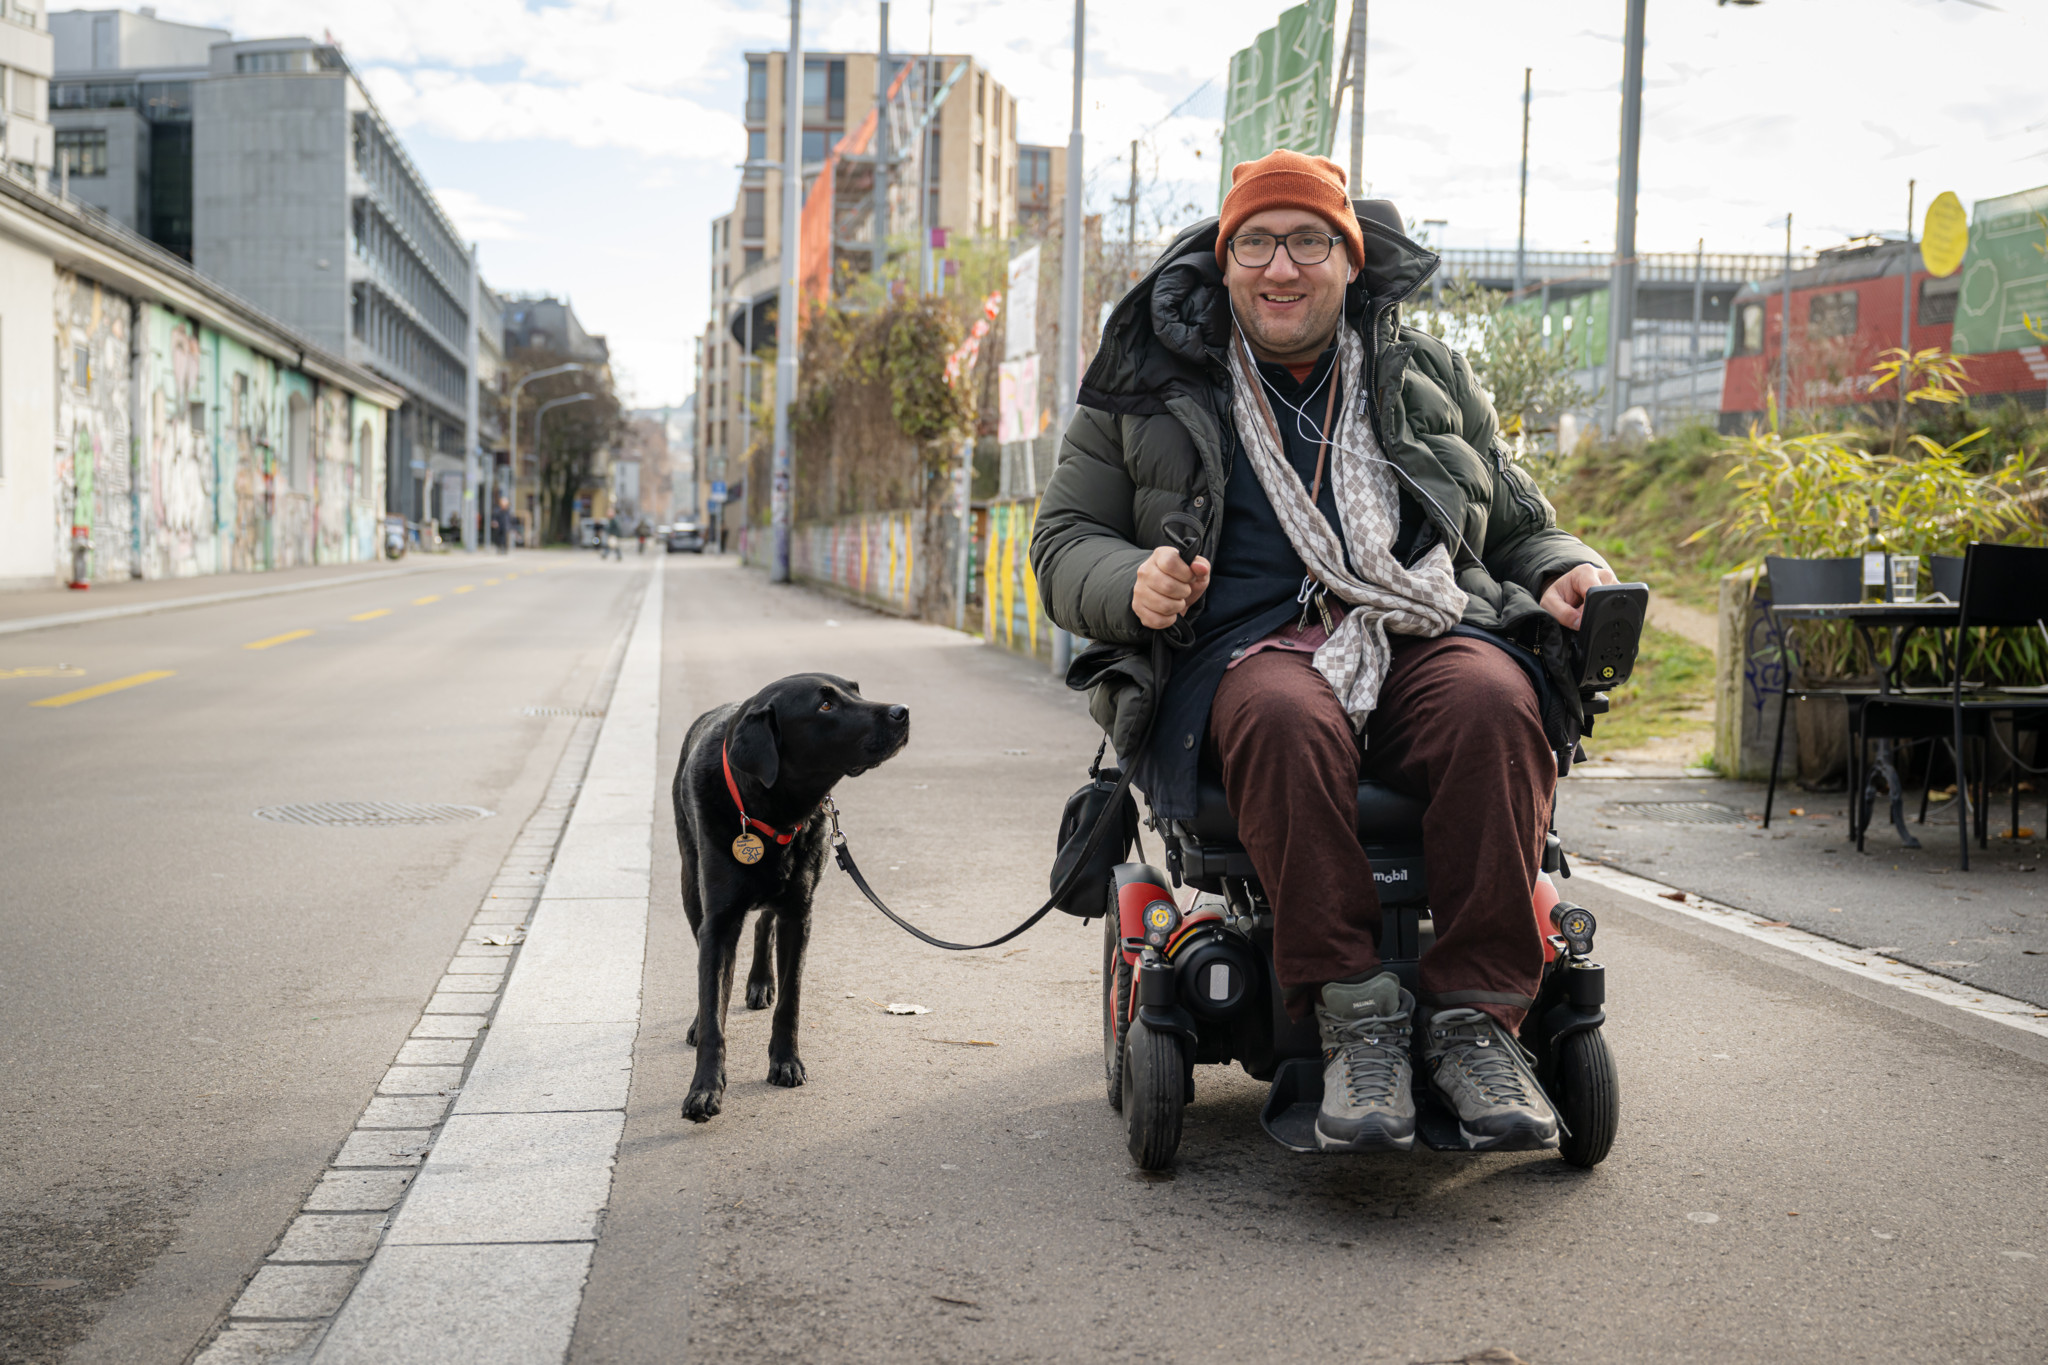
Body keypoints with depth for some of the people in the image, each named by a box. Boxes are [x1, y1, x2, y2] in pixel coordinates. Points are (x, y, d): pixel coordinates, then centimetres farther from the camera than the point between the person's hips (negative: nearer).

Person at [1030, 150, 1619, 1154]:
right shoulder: (1151, 389, 16)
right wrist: (1133, 583, -10)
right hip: (1245, 647, -2)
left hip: (1426, 636, 2)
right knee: (1286, 719, -39)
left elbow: (1519, 528, 28)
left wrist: (1565, 573, 4)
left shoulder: (1427, 381, 23)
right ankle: (1354, 1015, -31)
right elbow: (1064, 541, 14)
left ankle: (1475, 1017, -29)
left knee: (1497, 704, -34)